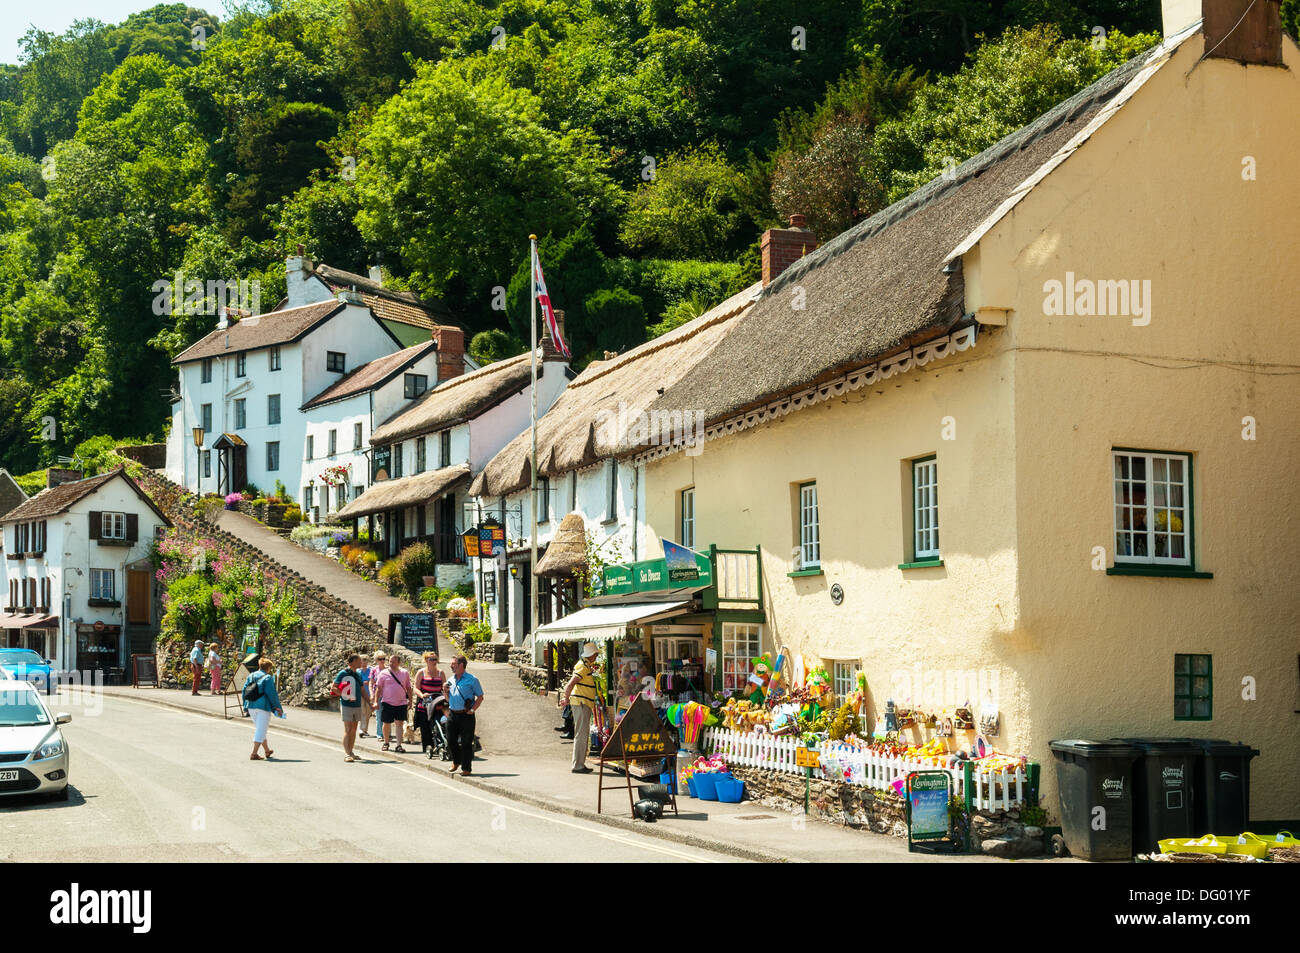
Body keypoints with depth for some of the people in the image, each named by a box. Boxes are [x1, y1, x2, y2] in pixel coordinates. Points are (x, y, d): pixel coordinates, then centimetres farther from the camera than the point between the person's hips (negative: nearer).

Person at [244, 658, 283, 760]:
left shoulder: (251, 676, 10)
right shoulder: (268, 678, -10)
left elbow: (244, 690, 11)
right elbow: (272, 694, -12)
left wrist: (246, 706, 18)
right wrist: (277, 707, -4)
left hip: (251, 706, 7)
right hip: (263, 706, -7)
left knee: (259, 729, 20)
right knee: (261, 730, -2)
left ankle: (267, 750, 34)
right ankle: (253, 754, -7)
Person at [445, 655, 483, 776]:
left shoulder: (471, 680, -4)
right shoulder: (451, 680, 13)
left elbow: (480, 697, -2)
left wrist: (473, 709, -12)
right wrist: (446, 691, 2)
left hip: (466, 716, -5)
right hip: (452, 715, 5)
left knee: (466, 743, -2)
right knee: (451, 740, 7)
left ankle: (466, 768, 6)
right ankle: (456, 761, 31)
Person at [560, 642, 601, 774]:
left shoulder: (585, 665, 16)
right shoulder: (583, 667, -15)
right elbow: (571, 683, -22)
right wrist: (566, 698, -13)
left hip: (585, 704, 10)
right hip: (581, 703, -10)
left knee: (583, 734, 14)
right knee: (581, 734, -9)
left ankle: (580, 764, 19)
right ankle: (578, 766, -8)